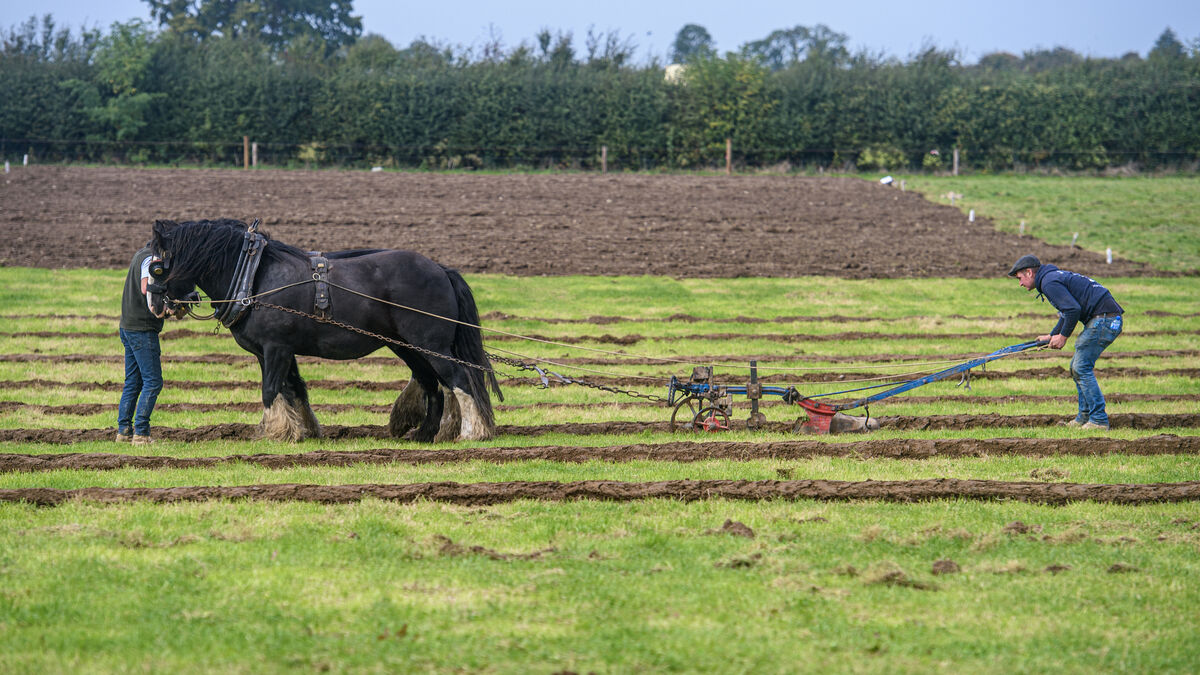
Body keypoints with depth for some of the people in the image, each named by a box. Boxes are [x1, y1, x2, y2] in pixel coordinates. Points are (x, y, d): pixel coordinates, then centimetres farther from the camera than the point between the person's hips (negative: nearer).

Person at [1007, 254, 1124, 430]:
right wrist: (1052, 336, 25)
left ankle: (1099, 420, -11)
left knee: (1082, 368, -10)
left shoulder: (1049, 282, -11)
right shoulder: (1055, 276, 22)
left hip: (1104, 319, -10)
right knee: (1077, 366, 14)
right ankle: (1084, 418, 16)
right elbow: (1068, 311, 31)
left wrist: (1063, 336, -9)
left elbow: (1073, 309, -21)